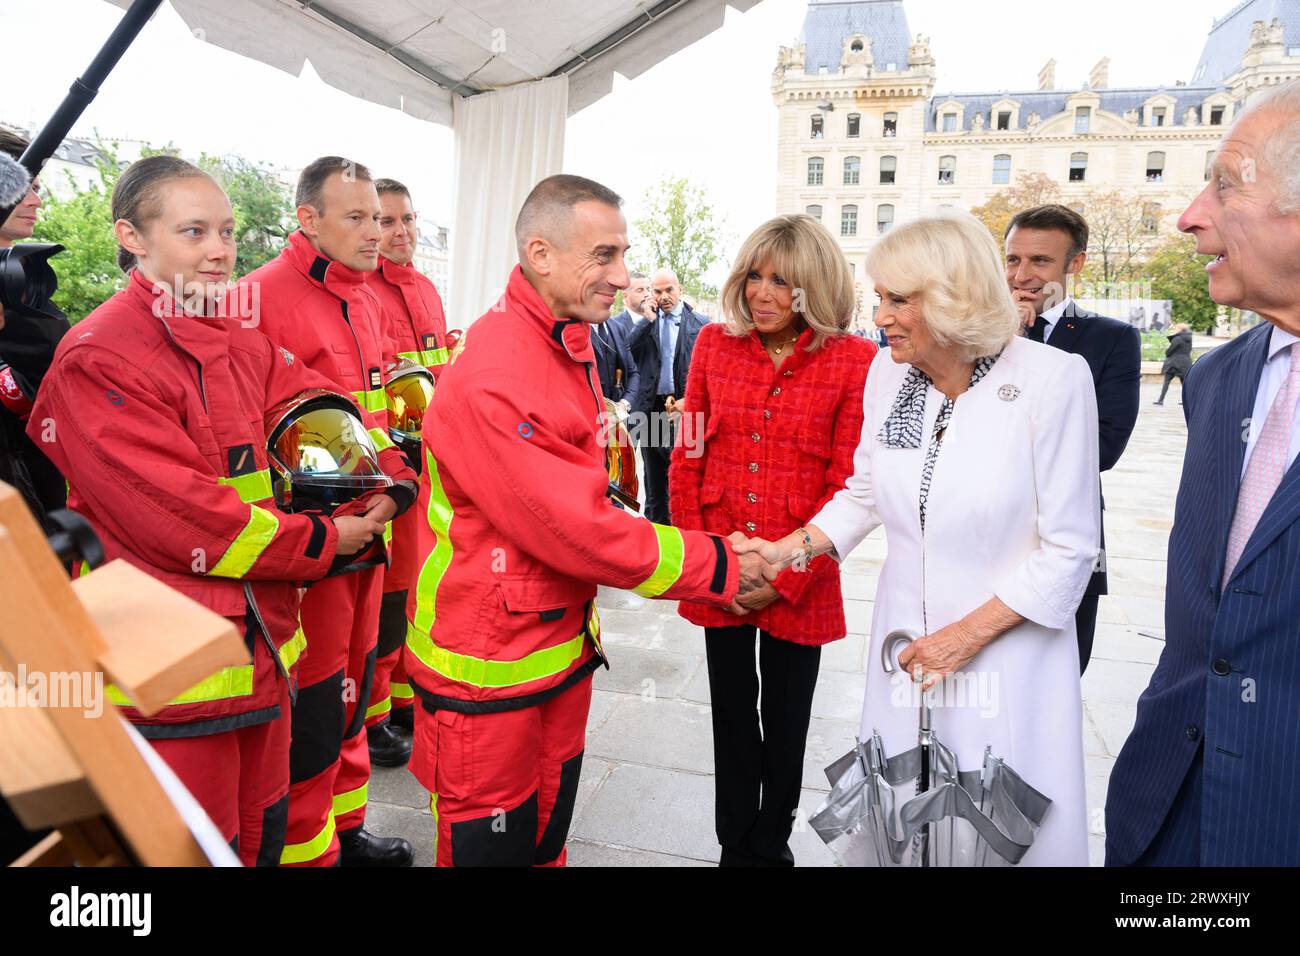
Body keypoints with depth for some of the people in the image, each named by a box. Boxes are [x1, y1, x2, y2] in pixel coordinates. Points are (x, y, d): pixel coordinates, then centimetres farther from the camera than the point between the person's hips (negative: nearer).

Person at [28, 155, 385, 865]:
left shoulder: (242, 341, 9)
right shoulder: (97, 361, -15)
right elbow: (179, 519, -21)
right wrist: (320, 542, -13)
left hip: (263, 641, 7)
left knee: (263, 832, 22)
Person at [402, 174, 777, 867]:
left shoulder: (568, 346, 6)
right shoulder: (490, 381, -26)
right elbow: (574, 529, -26)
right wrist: (716, 567, -16)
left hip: (562, 647, 8)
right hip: (489, 672, -8)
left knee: (546, 839, 23)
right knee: (490, 845, 13)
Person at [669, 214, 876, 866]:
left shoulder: (855, 360, -8)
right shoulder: (715, 343, 1)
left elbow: (848, 486, -8)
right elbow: (687, 459, 2)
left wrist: (784, 577, -12)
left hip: (800, 583, -2)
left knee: (785, 720, 14)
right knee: (731, 711, 15)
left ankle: (772, 846, 38)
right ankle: (735, 845, 36)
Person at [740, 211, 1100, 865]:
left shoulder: (1054, 379, -16)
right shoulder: (888, 372, -2)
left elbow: (1069, 547, -12)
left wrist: (968, 635, -14)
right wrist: (788, 550, -2)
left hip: (1008, 646, -4)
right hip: (906, 638, 4)